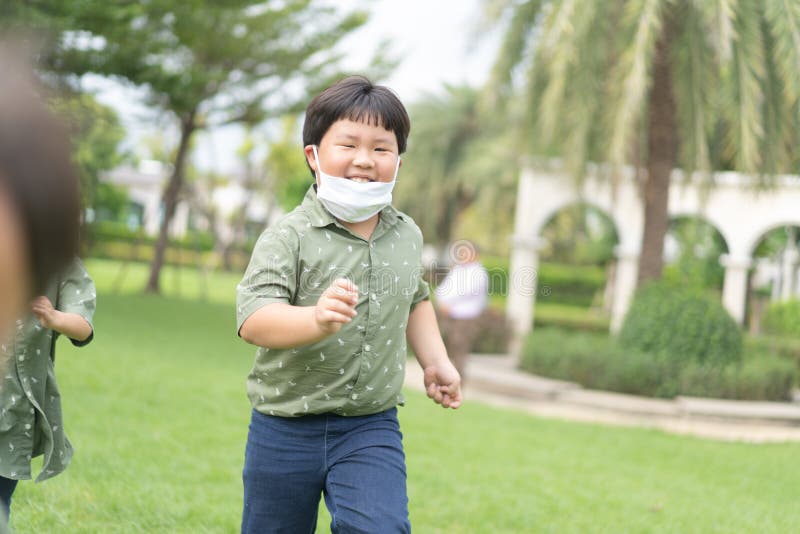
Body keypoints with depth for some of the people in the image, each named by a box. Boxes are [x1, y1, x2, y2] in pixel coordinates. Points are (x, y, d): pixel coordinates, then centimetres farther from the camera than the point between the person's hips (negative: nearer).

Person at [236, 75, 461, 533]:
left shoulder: (407, 236, 3)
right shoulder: (288, 237, -15)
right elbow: (254, 320, -29)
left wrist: (436, 361, 13)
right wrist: (317, 319, -47)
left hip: (371, 428, 2)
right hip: (286, 429, -2)